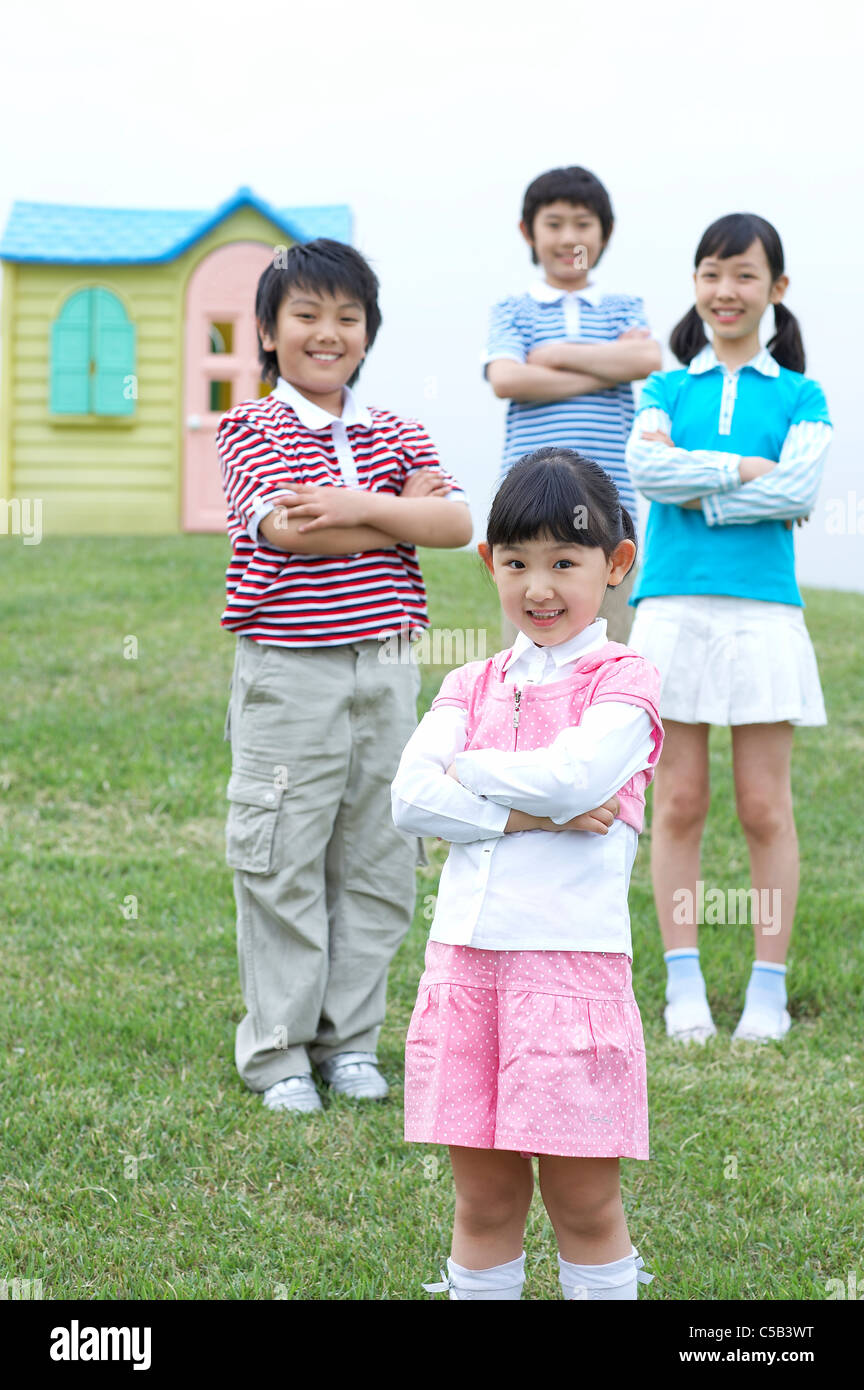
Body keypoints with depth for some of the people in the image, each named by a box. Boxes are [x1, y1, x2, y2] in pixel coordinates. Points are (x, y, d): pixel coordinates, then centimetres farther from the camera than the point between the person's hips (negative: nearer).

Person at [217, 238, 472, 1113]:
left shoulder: (395, 434, 10)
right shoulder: (250, 430, -2)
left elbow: (457, 522, -4)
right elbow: (288, 529, -17)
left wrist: (358, 506, -18)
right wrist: (404, 514, -9)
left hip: (385, 672, 4)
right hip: (288, 676, -4)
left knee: (377, 863, 9)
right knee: (283, 866, 1)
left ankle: (350, 1040, 21)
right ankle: (276, 1050, 12)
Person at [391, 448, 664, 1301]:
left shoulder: (622, 681, 0)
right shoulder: (473, 686, 13)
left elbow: (573, 776, -18)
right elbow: (411, 797, -2)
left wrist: (468, 769, -3)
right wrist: (533, 813, -13)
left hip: (572, 961, -4)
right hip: (465, 956, 4)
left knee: (583, 1204, 3)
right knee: (484, 1199, 11)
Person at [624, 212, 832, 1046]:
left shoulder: (798, 395, 8)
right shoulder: (666, 389, 12)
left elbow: (798, 488, -9)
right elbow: (646, 468, -8)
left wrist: (693, 481, -8)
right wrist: (747, 469, -9)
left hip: (763, 612, -1)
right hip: (673, 608, 1)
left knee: (764, 806, 2)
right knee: (678, 804, 2)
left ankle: (768, 986, 10)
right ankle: (684, 984, 9)